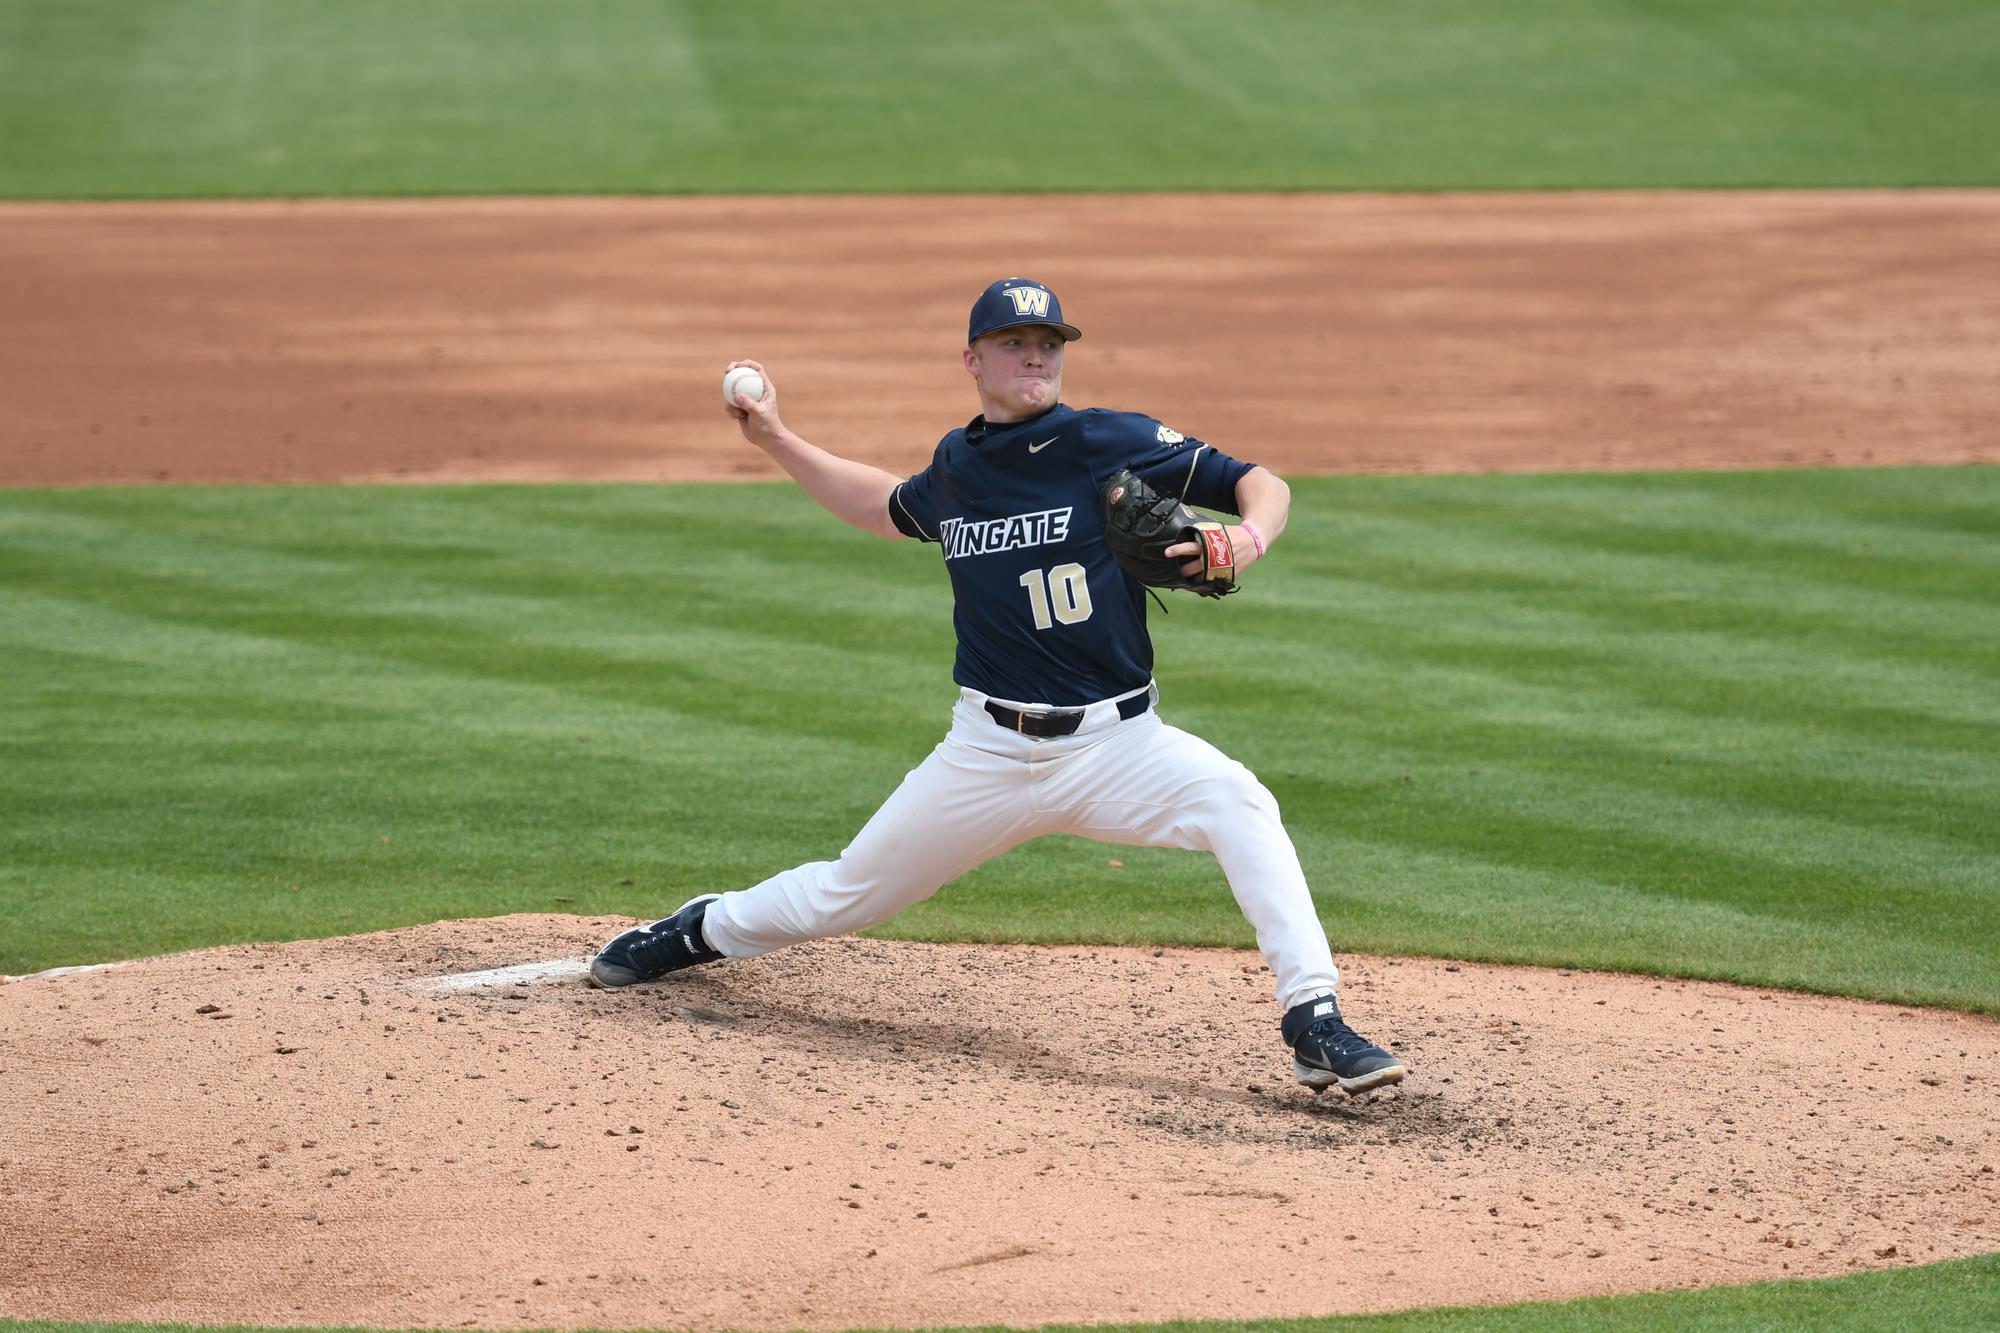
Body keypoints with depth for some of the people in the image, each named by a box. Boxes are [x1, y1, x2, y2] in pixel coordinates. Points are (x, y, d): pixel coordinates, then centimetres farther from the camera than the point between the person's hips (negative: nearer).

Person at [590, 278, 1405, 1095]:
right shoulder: (956, 465, 7)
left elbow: (1261, 484, -8)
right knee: (848, 896, 13)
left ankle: (1314, 1024, -32)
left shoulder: (1108, 441, -7)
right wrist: (773, 439, 25)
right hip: (990, 753, 3)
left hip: (1114, 744, -3)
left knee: (1237, 802, -32)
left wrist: (1252, 532, -31)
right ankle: (708, 929, 44)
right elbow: (888, 509, 30)